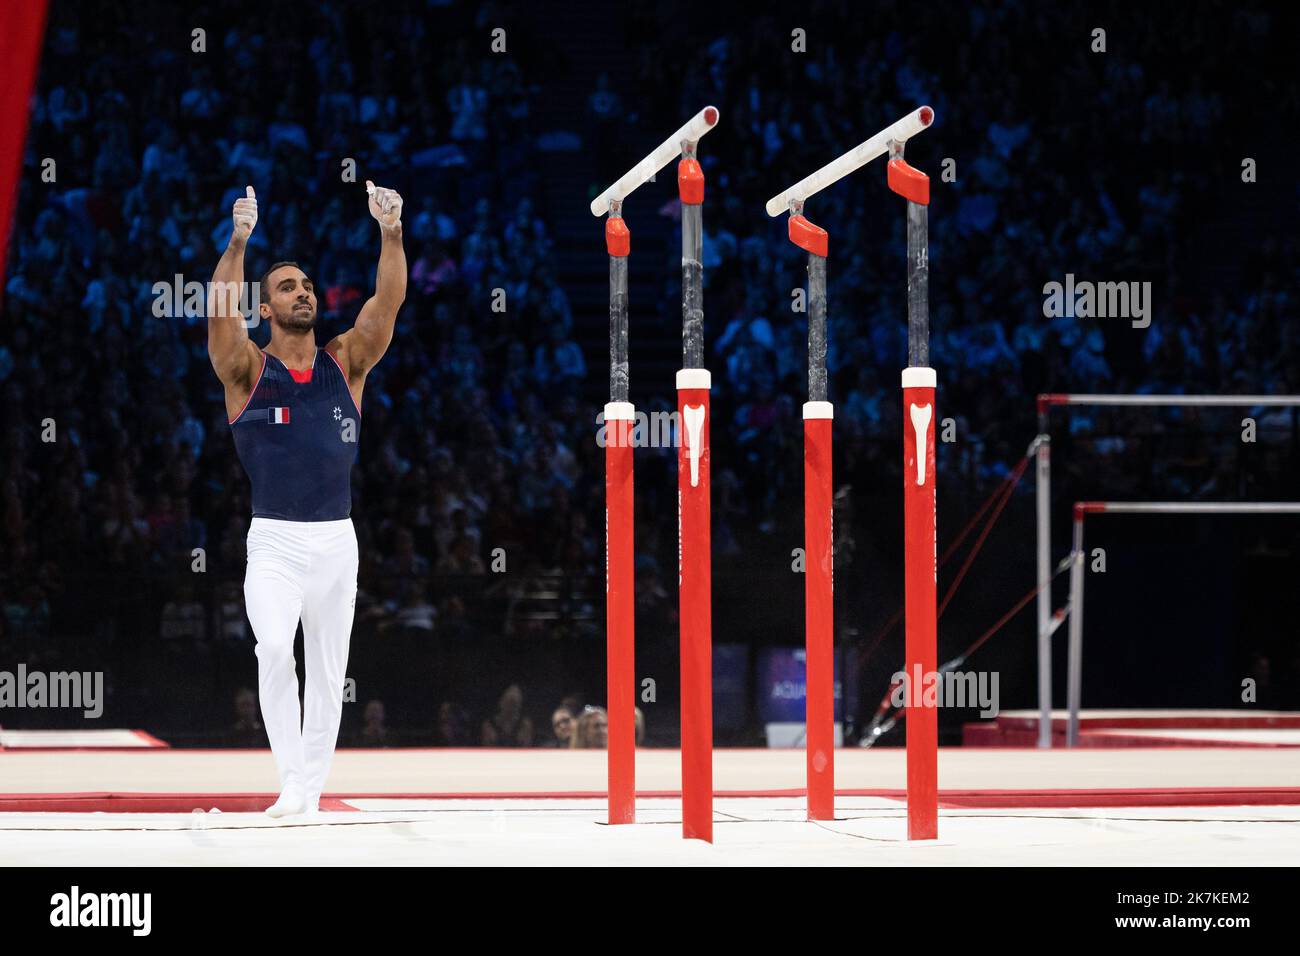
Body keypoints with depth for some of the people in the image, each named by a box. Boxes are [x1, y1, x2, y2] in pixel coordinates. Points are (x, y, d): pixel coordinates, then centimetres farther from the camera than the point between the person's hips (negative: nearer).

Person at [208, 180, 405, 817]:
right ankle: (290, 781, -21)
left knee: (327, 671, 6)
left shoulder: (346, 363, 8)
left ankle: (312, 789, 15)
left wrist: (390, 232, -19)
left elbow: (388, 301, -4)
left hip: (336, 541, 3)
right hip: (274, 542, -3)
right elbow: (220, 311, -17)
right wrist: (238, 242, -31)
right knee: (275, 649, -24)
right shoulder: (247, 370, 1)